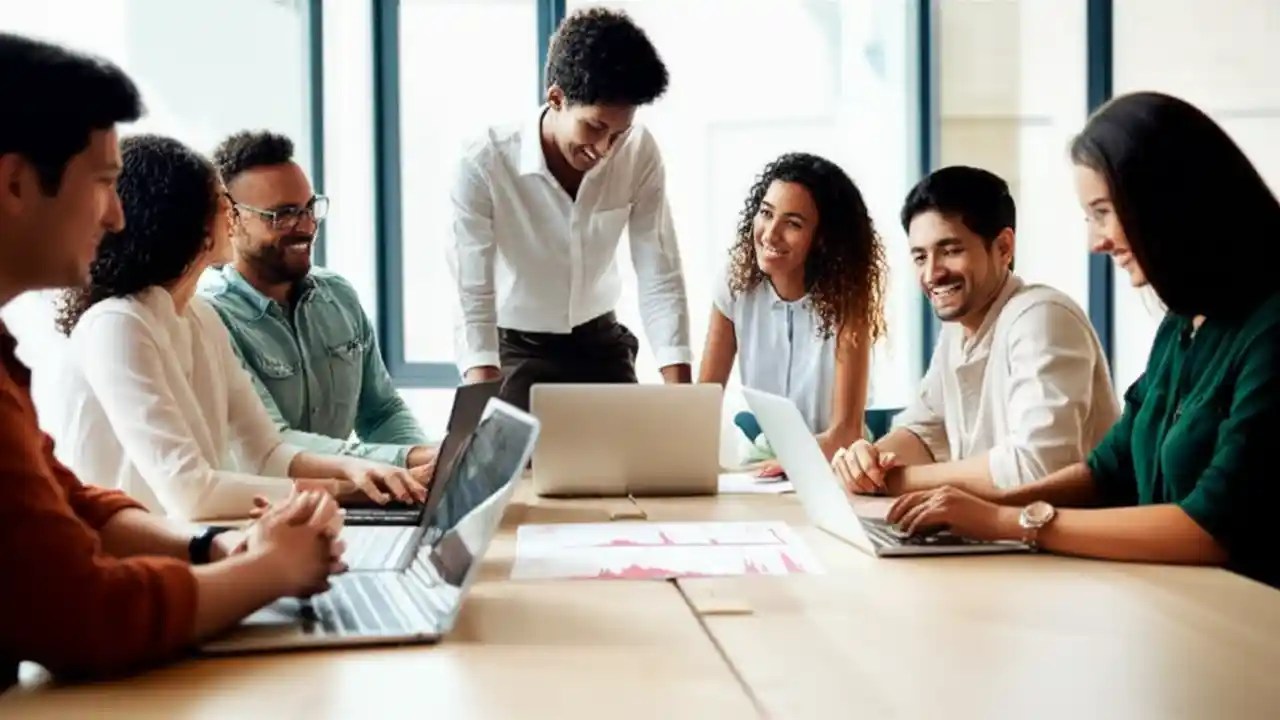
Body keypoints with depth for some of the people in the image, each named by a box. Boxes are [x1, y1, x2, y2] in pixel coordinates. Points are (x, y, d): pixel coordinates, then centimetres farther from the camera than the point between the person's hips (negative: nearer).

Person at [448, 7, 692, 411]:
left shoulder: (640, 154, -16)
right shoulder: (484, 166, -27)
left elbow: (661, 281, -13)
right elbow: (475, 301, -27)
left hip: (599, 340, 3)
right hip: (516, 347, -3)